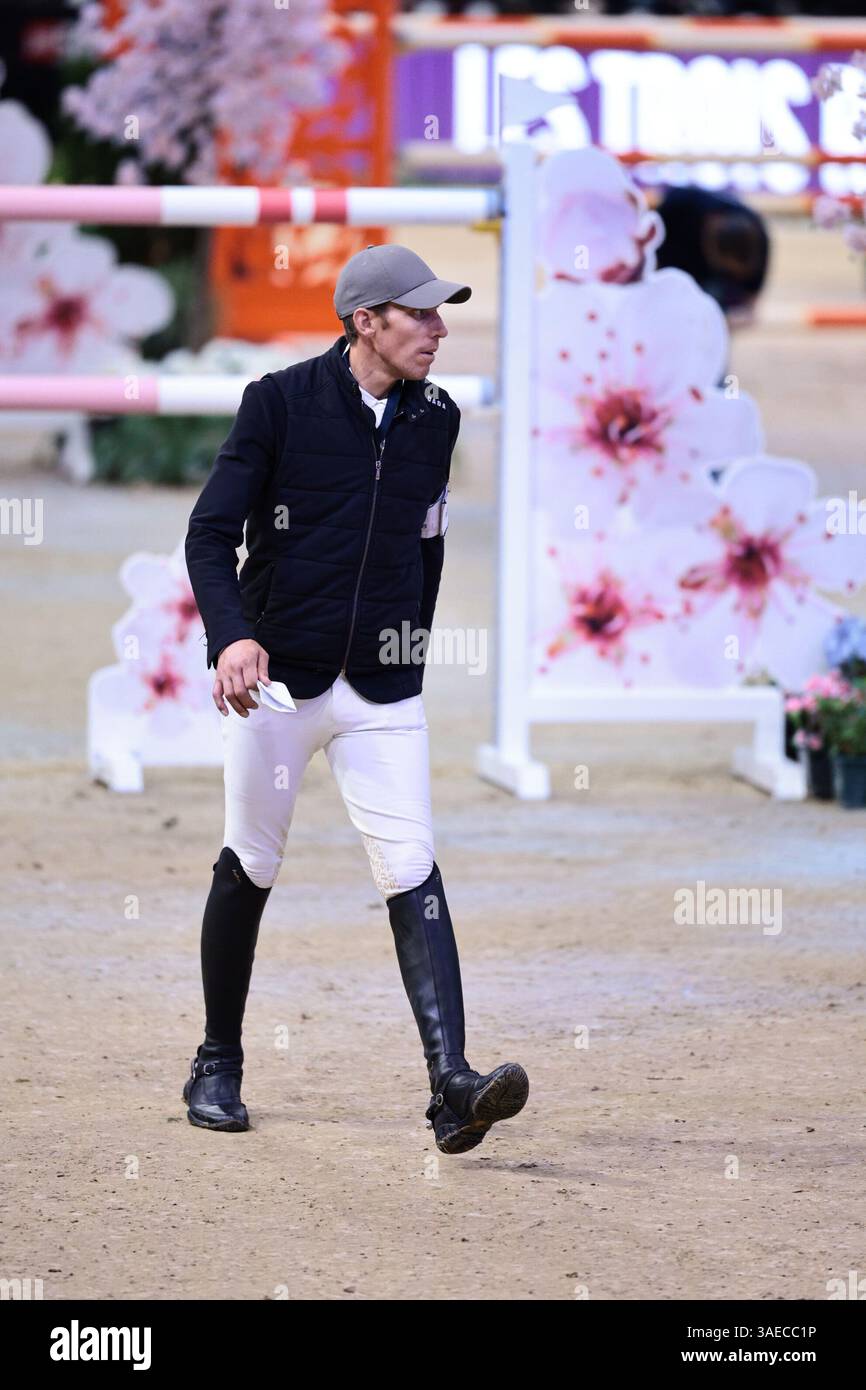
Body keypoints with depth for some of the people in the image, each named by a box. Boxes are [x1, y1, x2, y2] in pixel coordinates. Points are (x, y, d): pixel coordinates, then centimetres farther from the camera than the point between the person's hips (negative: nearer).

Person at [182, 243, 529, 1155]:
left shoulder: (435, 419, 5)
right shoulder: (282, 402, -9)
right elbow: (210, 533, -12)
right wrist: (231, 635, -28)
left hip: (382, 688, 3)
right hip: (274, 678, -3)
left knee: (412, 873, -10)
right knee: (249, 868, 8)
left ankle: (452, 1084, -20)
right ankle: (218, 1067, 26)